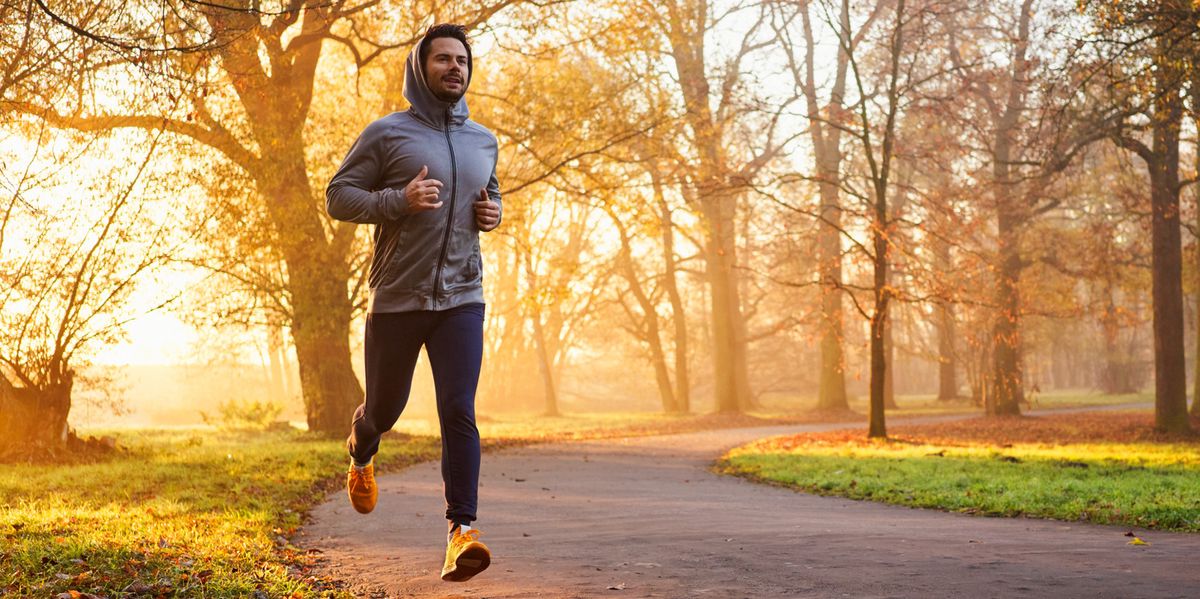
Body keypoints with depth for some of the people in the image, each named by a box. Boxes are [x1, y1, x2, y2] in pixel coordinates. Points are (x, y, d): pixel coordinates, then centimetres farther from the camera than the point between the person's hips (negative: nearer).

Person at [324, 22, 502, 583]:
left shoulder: (483, 141, 12)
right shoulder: (387, 133, -2)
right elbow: (337, 196, -3)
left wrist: (492, 213, 4)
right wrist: (399, 201, -19)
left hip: (461, 297, 2)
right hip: (396, 298, -2)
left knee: (459, 412, -12)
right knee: (384, 405, 14)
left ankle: (462, 527, -12)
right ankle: (361, 457, 49)